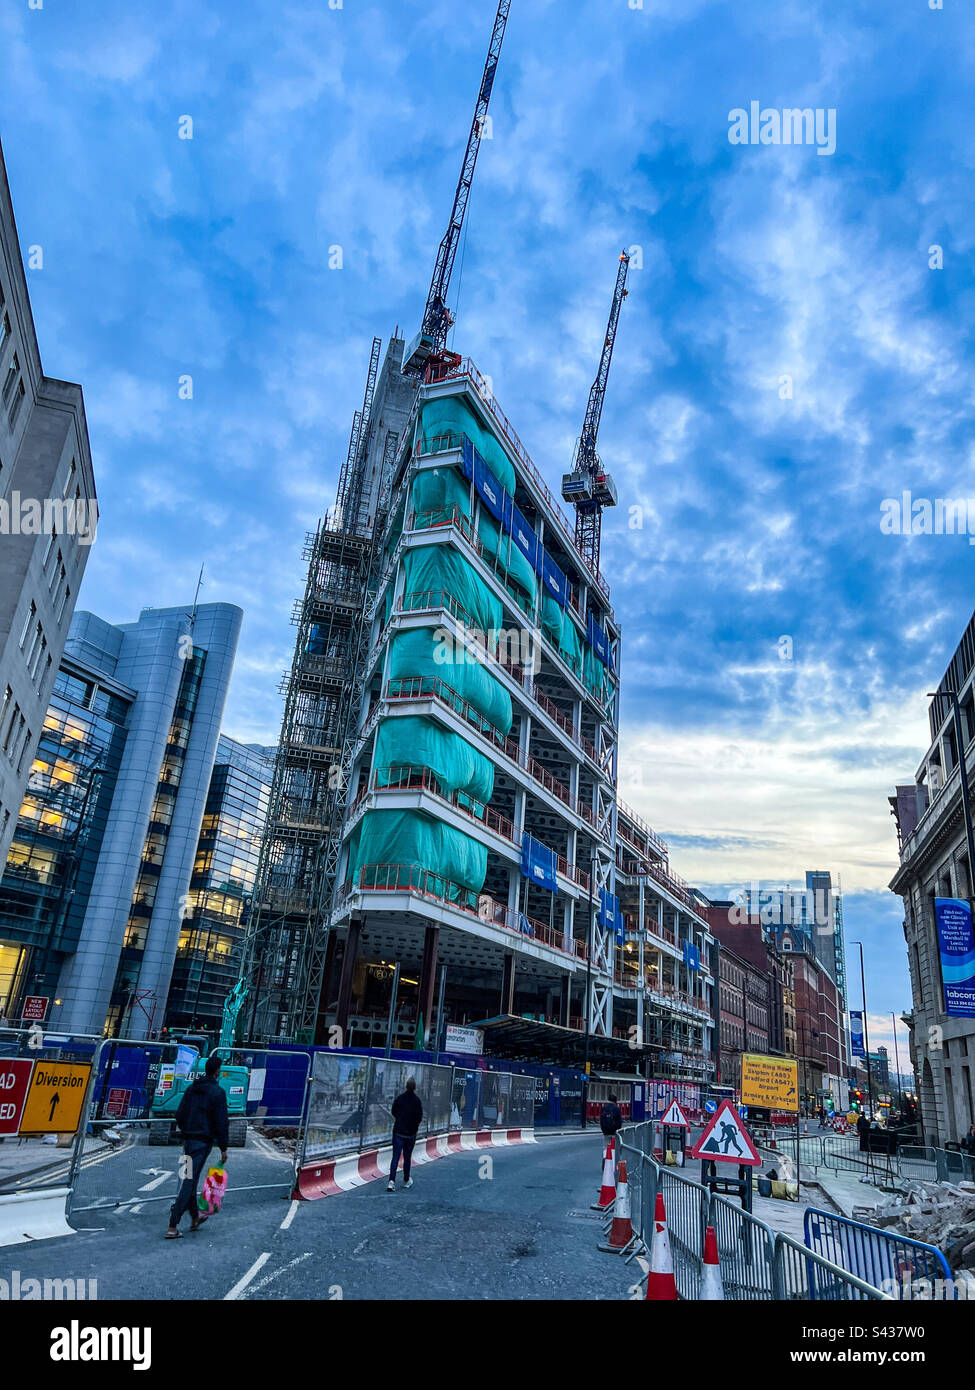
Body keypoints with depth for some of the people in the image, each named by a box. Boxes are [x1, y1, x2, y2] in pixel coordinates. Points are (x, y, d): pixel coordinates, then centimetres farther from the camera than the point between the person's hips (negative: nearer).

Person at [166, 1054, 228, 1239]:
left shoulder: (192, 1088, 8)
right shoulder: (217, 1092, -11)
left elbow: (179, 1115, 13)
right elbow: (221, 1122, -11)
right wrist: (223, 1148, -4)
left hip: (188, 1140, 7)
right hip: (203, 1142, -7)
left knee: (190, 1180, 19)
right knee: (189, 1182, -4)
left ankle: (195, 1218, 35)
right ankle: (172, 1227, -5)